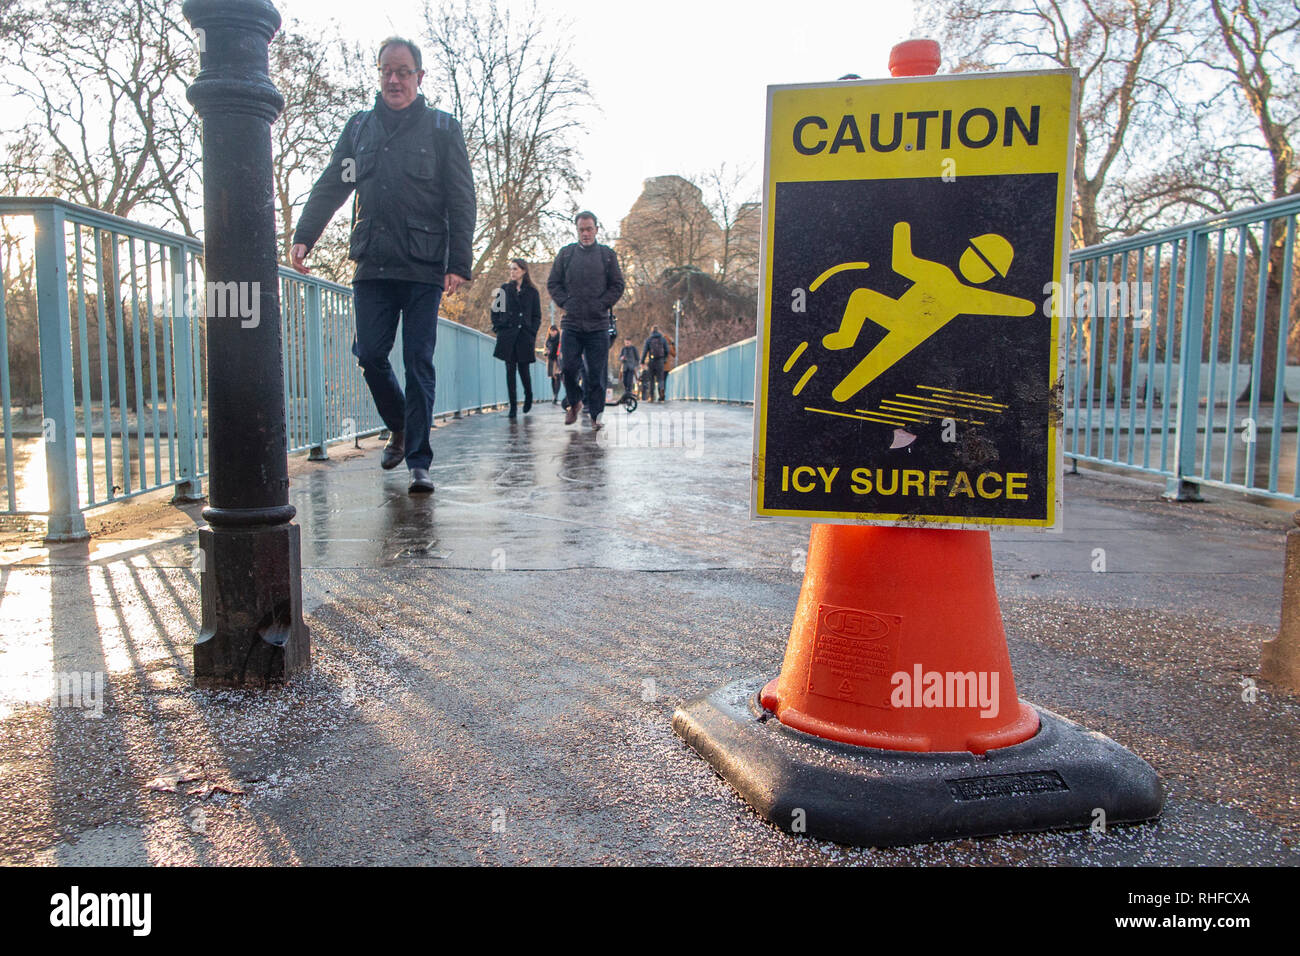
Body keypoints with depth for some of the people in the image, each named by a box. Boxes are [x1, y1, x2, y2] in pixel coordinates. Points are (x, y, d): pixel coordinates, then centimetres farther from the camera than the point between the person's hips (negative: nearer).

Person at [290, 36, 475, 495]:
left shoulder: (443, 129, 7)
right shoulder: (359, 127, 16)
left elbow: (461, 200, 1)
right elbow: (331, 186, 13)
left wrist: (458, 262, -9)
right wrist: (304, 235, -2)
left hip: (424, 267, -3)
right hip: (372, 264, 3)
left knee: (418, 363, -4)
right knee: (370, 353, 0)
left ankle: (418, 461, 1)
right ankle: (399, 427, 26)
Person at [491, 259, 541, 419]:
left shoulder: (532, 292, 7)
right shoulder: (504, 289, 10)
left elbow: (537, 316, 7)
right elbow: (495, 310, 13)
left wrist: (532, 334, -3)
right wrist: (498, 327, 0)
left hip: (524, 335, -1)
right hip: (507, 336, 1)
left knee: (523, 369, -2)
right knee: (510, 370, -1)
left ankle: (528, 396, 26)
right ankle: (513, 405, 2)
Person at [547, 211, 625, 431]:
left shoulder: (607, 254, 8)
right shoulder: (565, 254, 10)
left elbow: (617, 286, 8)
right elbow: (552, 283, 12)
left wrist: (602, 305, -3)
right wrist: (565, 303, -1)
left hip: (598, 324, -1)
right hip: (571, 323, 1)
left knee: (597, 373, -1)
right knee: (569, 367, -5)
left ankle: (595, 415, 7)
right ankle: (574, 403, 19)